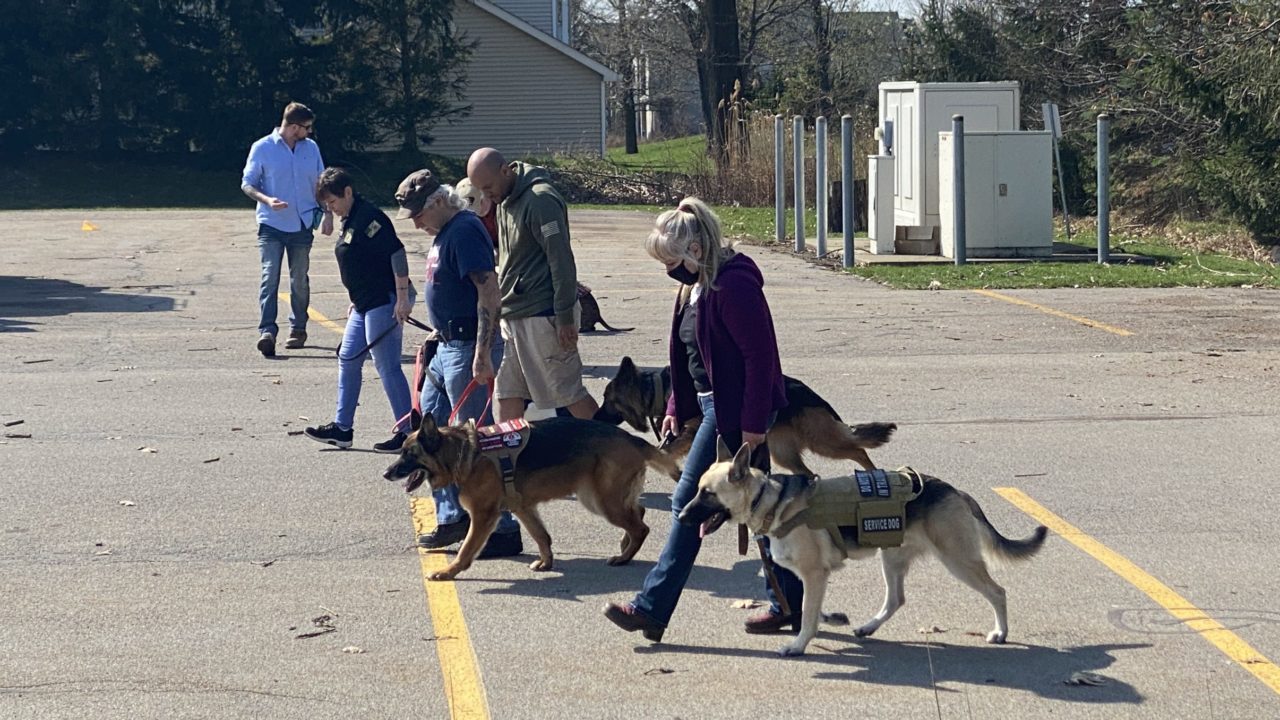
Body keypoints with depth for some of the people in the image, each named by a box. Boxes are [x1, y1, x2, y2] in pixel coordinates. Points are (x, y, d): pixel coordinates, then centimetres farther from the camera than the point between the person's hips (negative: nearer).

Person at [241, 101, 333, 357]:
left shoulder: (311, 148, 8)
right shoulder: (262, 148, -4)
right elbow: (247, 183, -1)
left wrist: (328, 213, 9)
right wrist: (267, 200, -19)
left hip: (302, 225, 4)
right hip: (271, 224, -4)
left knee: (299, 279, 11)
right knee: (270, 276, -14)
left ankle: (298, 328, 23)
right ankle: (267, 331, -20)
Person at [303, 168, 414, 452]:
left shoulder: (369, 216, -16)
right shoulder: (349, 221, 14)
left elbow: (397, 253, -21)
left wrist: (403, 297, -23)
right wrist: (357, 301, 22)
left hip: (385, 302, -11)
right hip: (365, 305, 11)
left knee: (387, 366, -7)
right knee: (348, 359, 13)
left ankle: (406, 431, -1)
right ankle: (342, 428, 20)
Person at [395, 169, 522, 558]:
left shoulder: (464, 231, -17)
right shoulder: (445, 231, 14)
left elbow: (488, 291, -24)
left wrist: (482, 354, -28)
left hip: (468, 347, -11)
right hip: (448, 346, 11)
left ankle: (503, 530, 0)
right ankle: (452, 517, 24)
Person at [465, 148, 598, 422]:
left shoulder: (540, 199, -16)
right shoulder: (505, 201, 13)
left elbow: (561, 261, -19)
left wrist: (565, 318, -19)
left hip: (543, 315, -9)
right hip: (513, 315, 9)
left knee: (568, 392, -3)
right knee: (507, 393, 9)